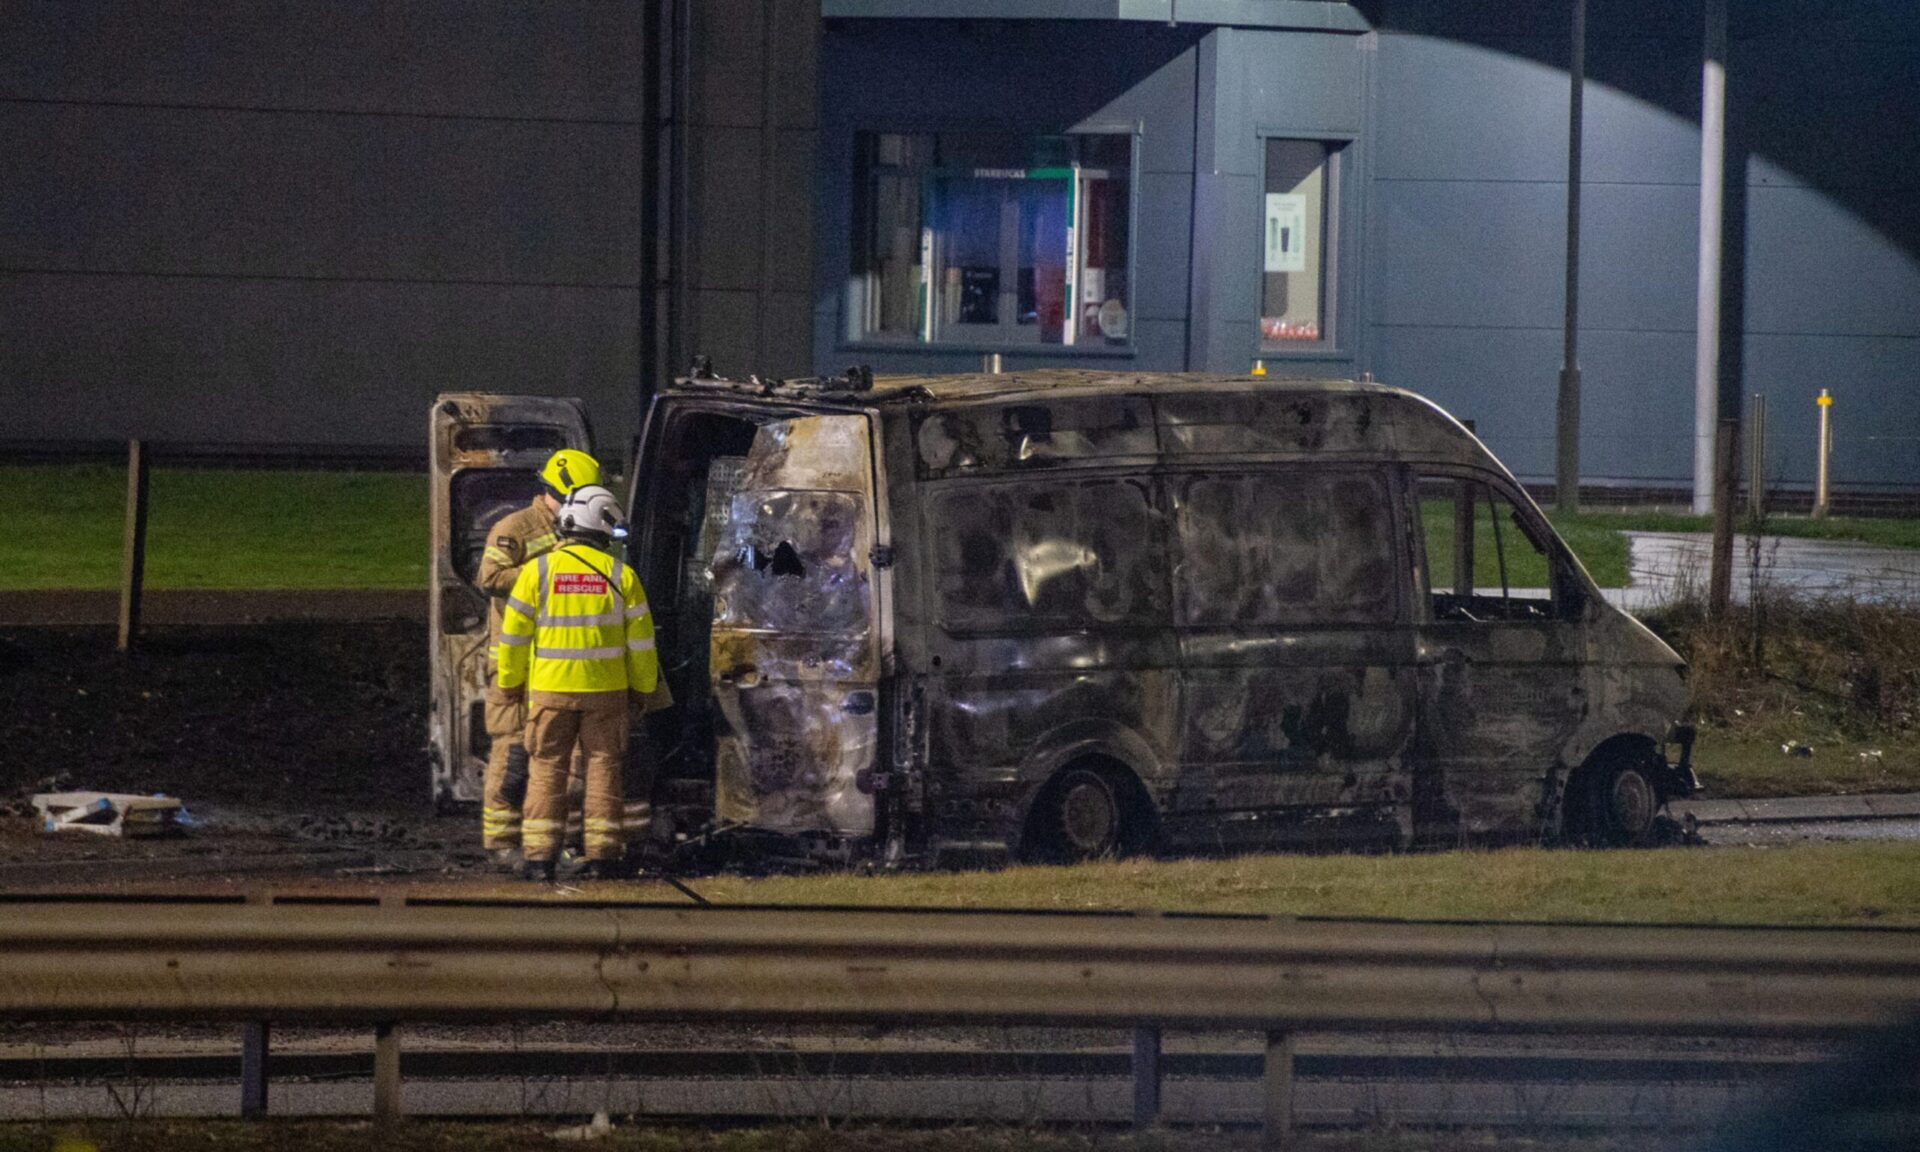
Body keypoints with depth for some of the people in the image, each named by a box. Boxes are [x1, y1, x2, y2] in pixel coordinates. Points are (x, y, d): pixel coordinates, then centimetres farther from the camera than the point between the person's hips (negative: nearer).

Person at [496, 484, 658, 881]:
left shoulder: (537, 571, -4)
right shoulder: (620, 576, -3)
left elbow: (514, 634, 0)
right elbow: (640, 640, 2)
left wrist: (510, 682, 12)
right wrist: (644, 685, 16)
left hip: (550, 687, 0)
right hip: (606, 690, 0)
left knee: (546, 769, 5)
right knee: (603, 767, 7)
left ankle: (539, 854, 1)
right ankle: (602, 854, 5)